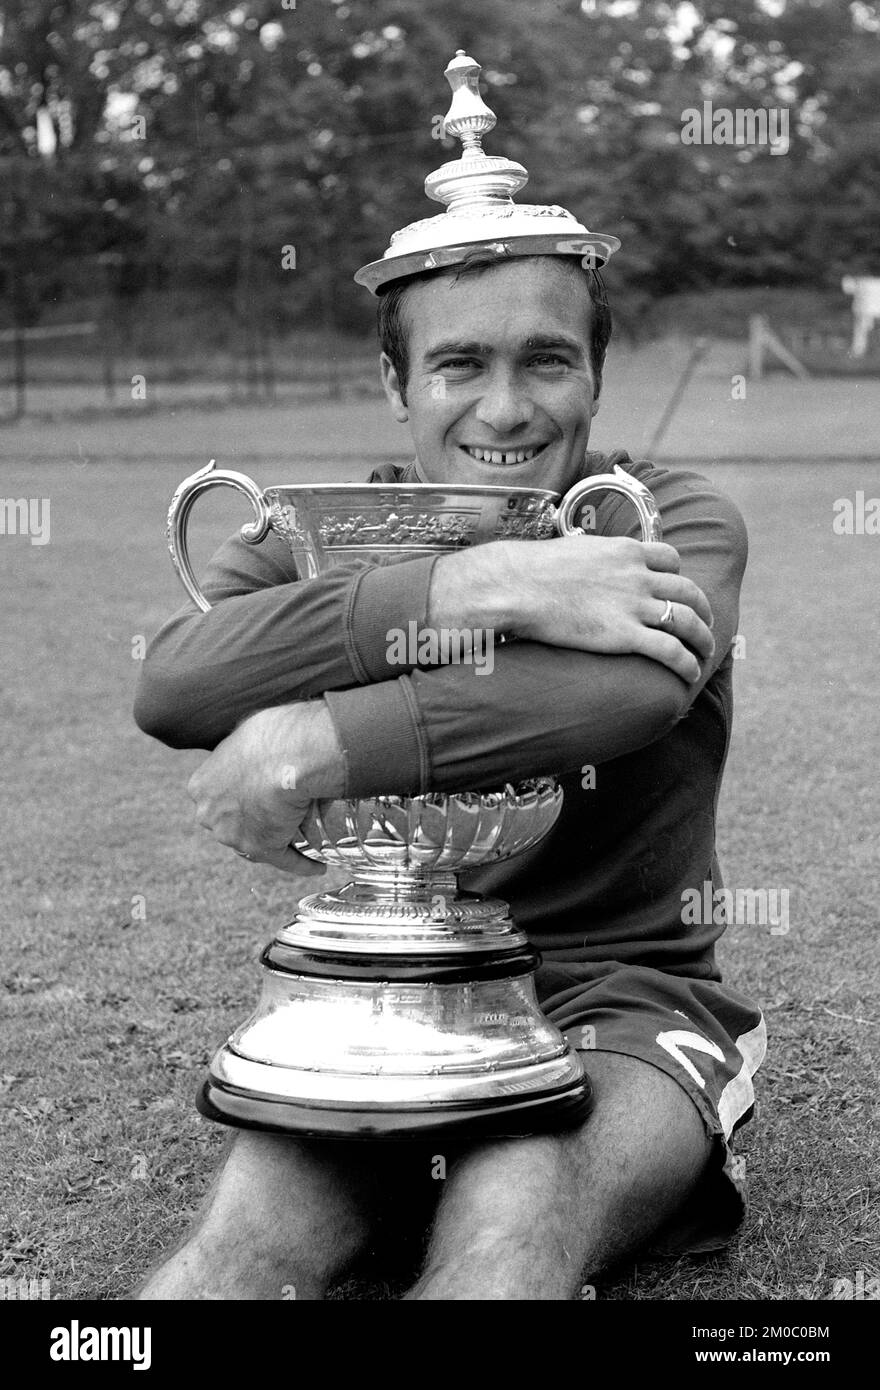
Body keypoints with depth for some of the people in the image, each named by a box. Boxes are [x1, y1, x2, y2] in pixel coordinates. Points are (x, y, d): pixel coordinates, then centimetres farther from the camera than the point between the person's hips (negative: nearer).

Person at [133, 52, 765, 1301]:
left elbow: (633, 691, -27)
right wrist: (478, 591, -28)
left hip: (619, 1004, -1)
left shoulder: (672, 523, -2)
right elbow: (173, 683, -20)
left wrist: (328, 742, -32)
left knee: (510, 1220, -33)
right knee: (249, 1231, -26)